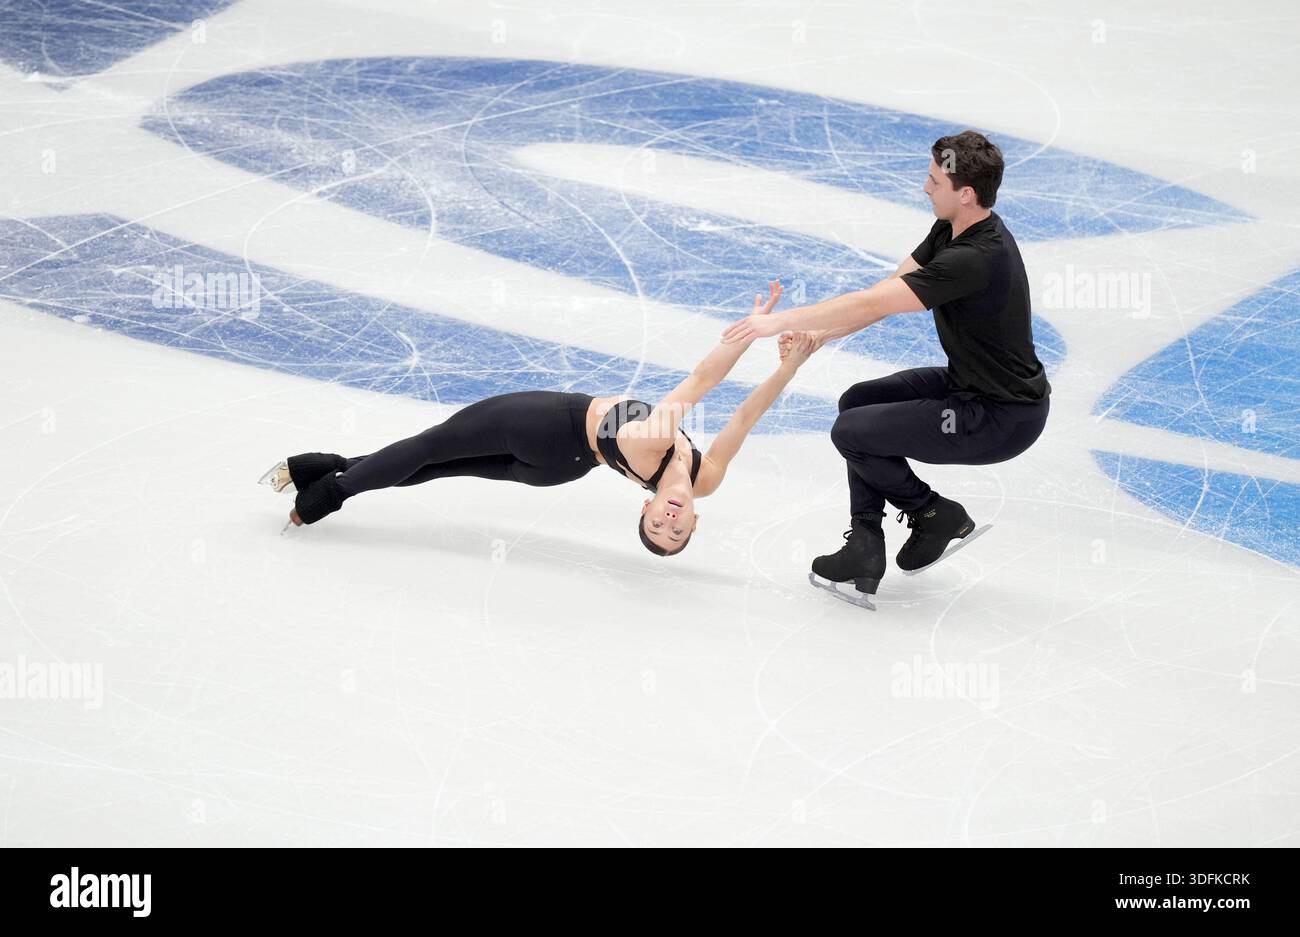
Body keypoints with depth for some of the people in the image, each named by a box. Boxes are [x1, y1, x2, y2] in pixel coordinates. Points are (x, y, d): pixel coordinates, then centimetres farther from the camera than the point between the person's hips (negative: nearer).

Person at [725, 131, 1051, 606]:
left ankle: (936, 516, 11)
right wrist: (821, 334, -9)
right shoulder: (952, 229, 0)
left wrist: (781, 320, -24)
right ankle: (864, 552, 10)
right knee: (858, 402, 12)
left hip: (1004, 419, -10)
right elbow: (888, 291, 3)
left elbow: (873, 304, -29)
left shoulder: (975, 258, -30)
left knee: (851, 432, -10)